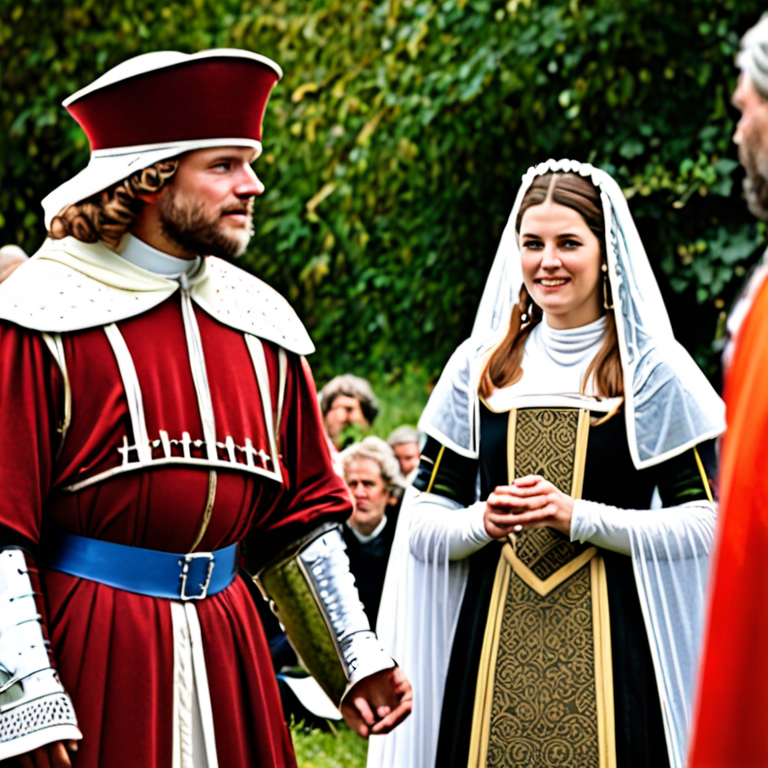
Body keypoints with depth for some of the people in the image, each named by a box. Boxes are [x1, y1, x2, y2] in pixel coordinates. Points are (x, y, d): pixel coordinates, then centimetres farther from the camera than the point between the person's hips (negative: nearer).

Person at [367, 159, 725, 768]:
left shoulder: (652, 370, 2)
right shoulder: (479, 366, 11)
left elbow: (705, 523, -4)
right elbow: (423, 522, 12)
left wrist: (579, 518, -14)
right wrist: (483, 522, -9)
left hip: (609, 642, -2)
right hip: (493, 640, 3)